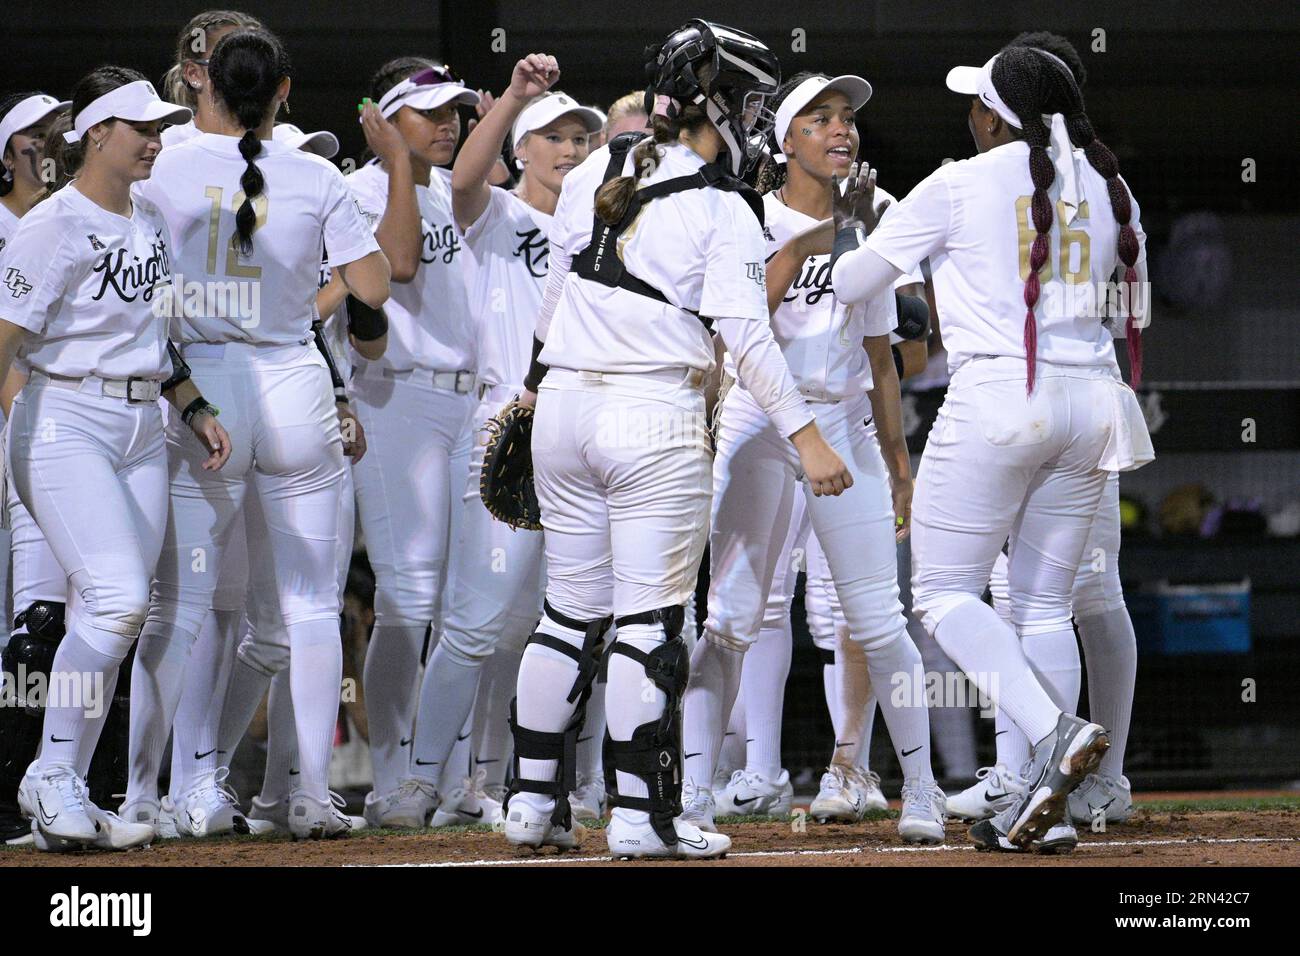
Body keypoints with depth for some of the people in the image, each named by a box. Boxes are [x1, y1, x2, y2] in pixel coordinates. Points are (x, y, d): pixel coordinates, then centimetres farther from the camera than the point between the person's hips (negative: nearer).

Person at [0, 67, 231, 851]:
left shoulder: (154, 223, 14)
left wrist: (195, 408, 12)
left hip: (143, 429, 7)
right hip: (66, 424, -7)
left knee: (113, 619, 3)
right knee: (118, 597, -20)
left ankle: (65, 802, 8)